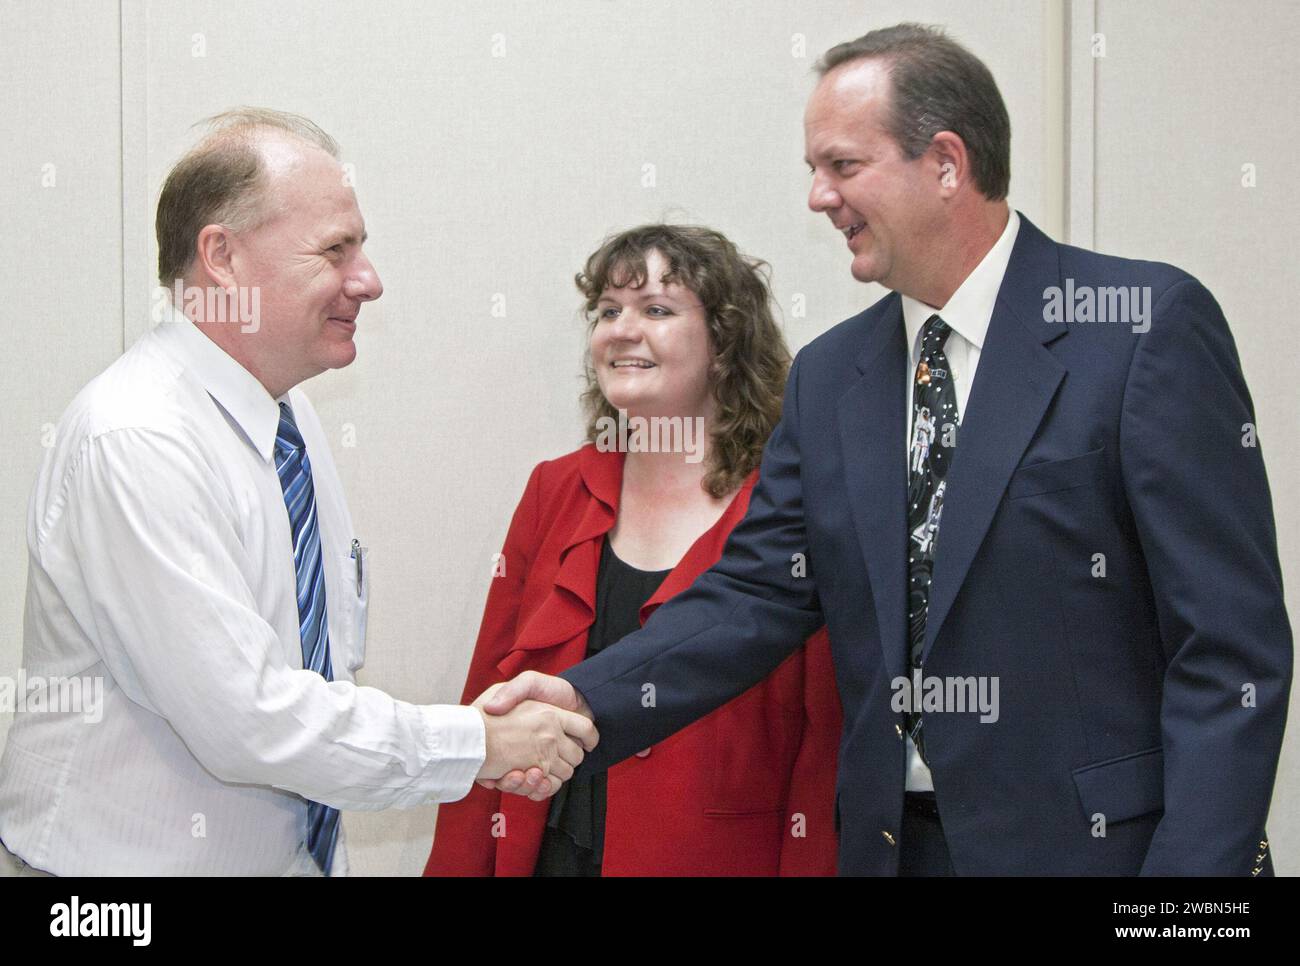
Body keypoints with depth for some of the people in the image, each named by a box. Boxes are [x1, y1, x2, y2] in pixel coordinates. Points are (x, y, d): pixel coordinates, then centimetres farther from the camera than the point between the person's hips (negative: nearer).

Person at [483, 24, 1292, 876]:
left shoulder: (1152, 325, -9)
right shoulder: (828, 377, 9)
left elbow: (1231, 641, -13)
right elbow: (757, 594, 4)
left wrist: (1194, 863, -19)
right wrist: (588, 702, -12)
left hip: (1102, 840, -5)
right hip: (898, 842, 5)